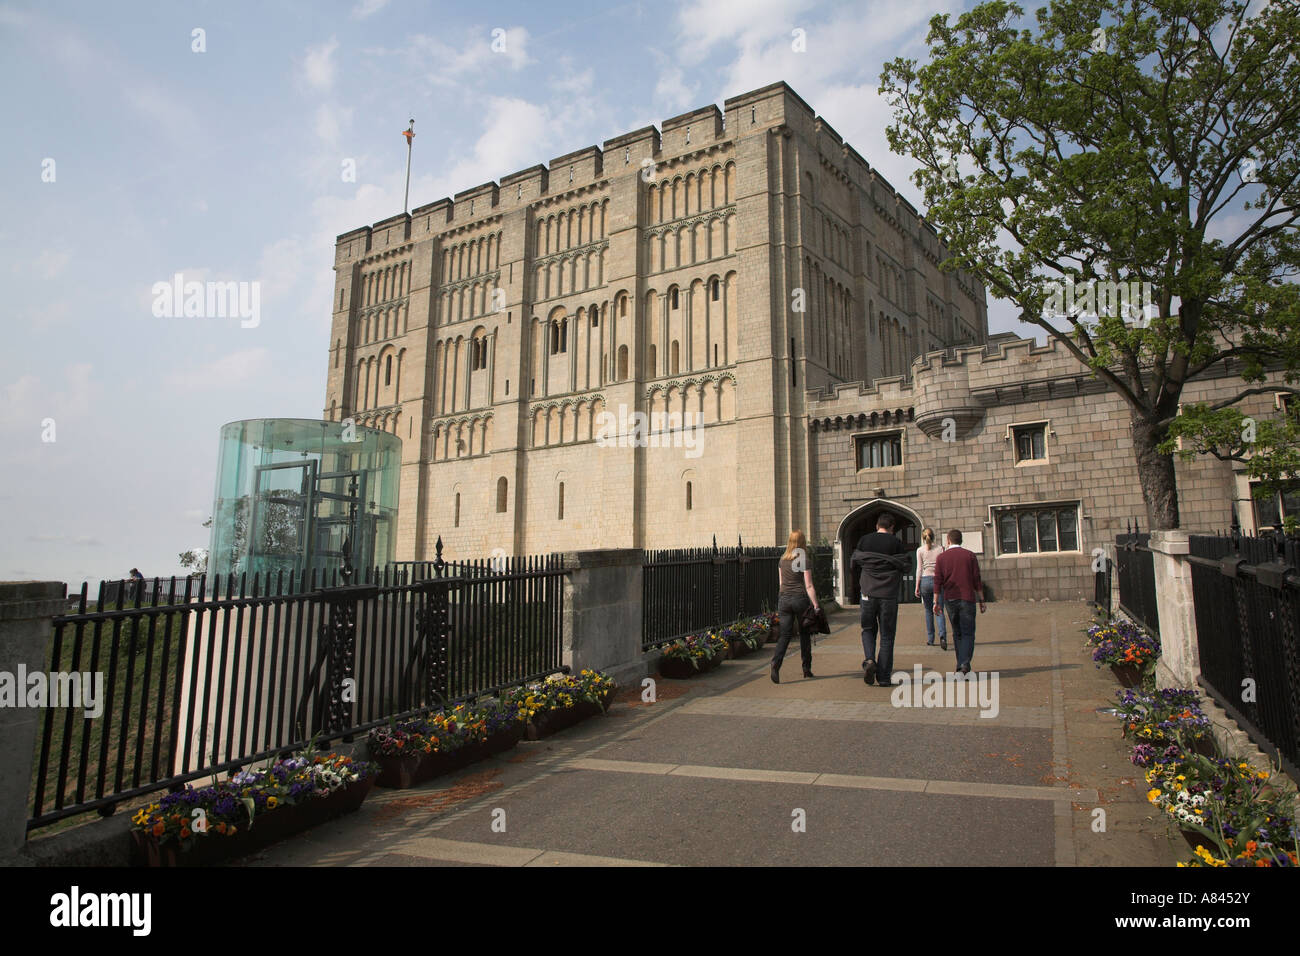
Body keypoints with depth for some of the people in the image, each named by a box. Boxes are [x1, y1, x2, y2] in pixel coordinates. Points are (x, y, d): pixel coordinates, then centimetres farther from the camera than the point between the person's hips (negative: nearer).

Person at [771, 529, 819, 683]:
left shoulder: (782, 560, 6)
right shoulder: (804, 561, -9)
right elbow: (809, 586, -11)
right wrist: (816, 605, -9)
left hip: (783, 599, 4)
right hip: (800, 598, -4)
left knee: (785, 634, 4)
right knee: (804, 634, 12)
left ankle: (776, 663, -18)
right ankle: (806, 669, 20)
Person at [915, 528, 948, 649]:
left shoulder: (920, 550, 1)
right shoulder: (940, 548, 5)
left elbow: (919, 569, -2)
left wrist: (917, 586, 1)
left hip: (925, 580, 0)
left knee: (928, 611, 13)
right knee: (939, 610, 1)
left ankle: (930, 639, 14)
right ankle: (942, 635, -23)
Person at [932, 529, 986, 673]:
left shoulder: (942, 557, 4)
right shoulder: (970, 555, 2)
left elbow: (938, 581, -1)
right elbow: (977, 580, -2)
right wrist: (981, 600, 3)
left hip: (950, 600, 2)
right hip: (967, 598, -2)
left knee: (957, 633, 14)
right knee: (968, 633, 0)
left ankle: (961, 667, 16)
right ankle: (964, 664, -19)